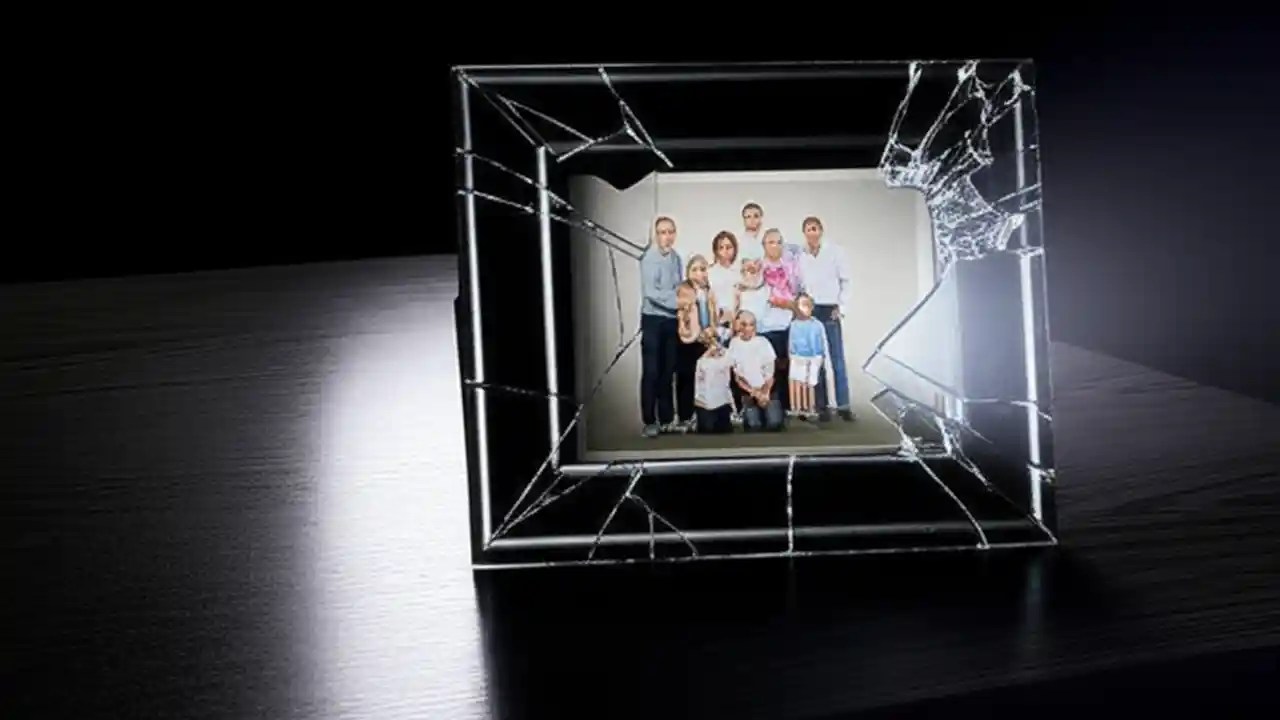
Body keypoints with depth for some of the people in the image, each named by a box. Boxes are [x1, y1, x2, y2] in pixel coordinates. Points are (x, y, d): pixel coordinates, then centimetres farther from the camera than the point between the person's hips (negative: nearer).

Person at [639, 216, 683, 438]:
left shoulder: (675, 257, 7)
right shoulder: (650, 258, -13)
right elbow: (651, 293, -22)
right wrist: (680, 302, -20)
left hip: (672, 320, 6)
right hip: (653, 320, -6)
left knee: (668, 371, 12)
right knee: (651, 372, -2)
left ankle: (666, 418, 21)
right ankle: (650, 421, 4)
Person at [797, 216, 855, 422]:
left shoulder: (835, 250, 1)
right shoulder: (800, 256, 6)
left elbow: (845, 281, 1)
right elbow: (798, 285, 9)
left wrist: (841, 308, -5)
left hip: (830, 310, -2)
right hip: (809, 311, 2)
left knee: (838, 359, -2)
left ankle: (843, 405, 3)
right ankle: (823, 406, 8)